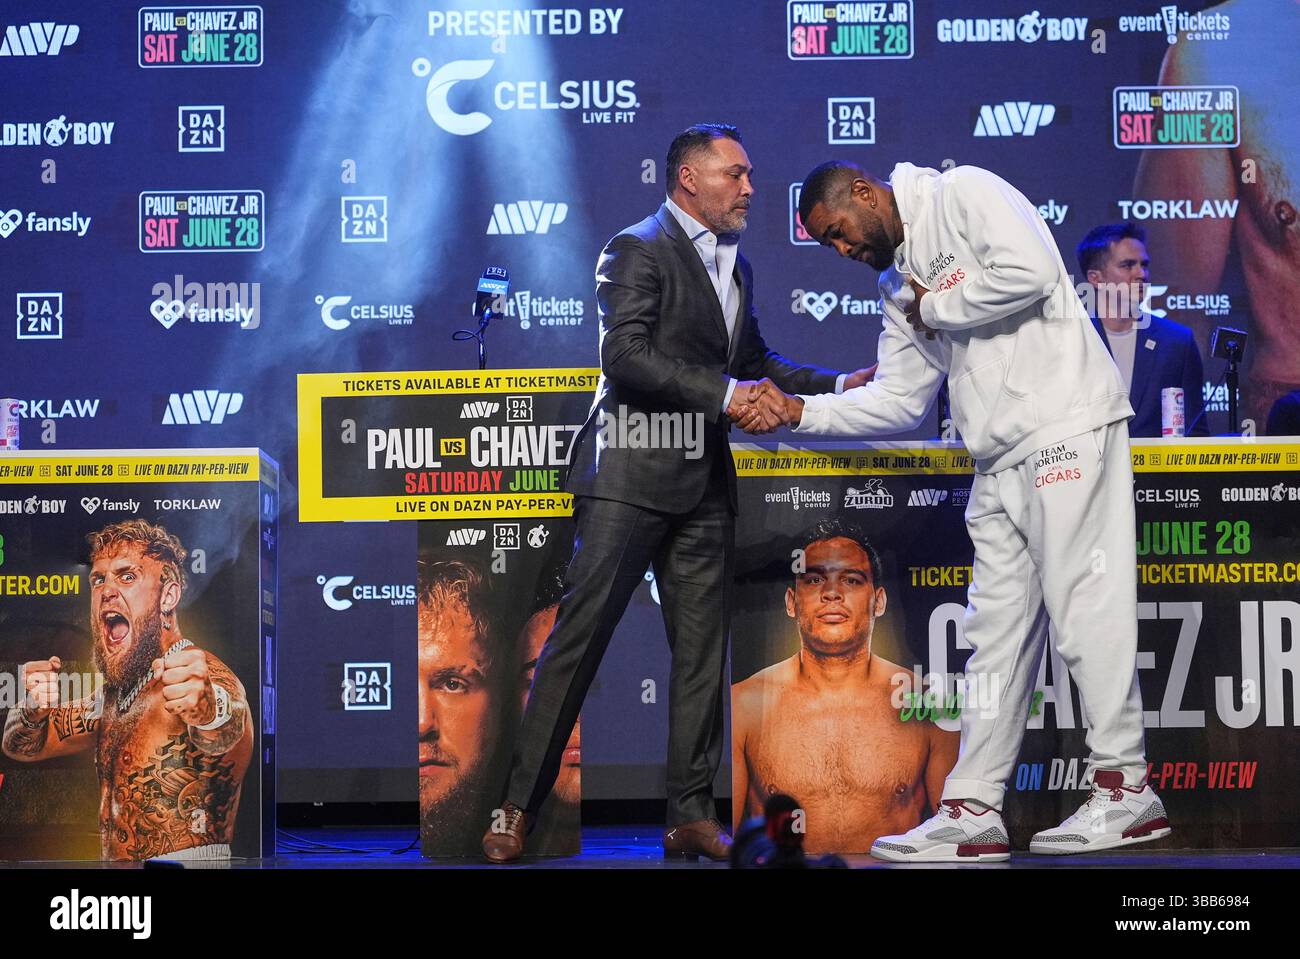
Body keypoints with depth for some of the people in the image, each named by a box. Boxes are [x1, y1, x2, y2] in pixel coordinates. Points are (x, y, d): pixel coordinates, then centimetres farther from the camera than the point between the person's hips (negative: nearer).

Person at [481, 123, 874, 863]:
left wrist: (839, 385, 18)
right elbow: (626, 354, -17)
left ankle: (691, 815, 11)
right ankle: (520, 807, -4)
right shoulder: (638, 250, -5)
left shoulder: (736, 268, 20)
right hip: (632, 474, -8)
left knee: (702, 649, 6)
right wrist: (724, 394, -20)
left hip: (704, 483, 8)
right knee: (581, 635, -8)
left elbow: (754, 363, 28)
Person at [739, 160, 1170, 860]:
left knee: (1084, 609, -7)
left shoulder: (963, 194, -3)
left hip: (1065, 429, -9)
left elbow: (1030, 272, -19)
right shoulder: (898, 283, 21)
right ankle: (973, 812, 8)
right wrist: (798, 410, 8)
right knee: (996, 633, 7)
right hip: (999, 466, 9)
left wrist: (934, 308, -6)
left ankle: (1124, 789, 1)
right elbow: (897, 400, 19)